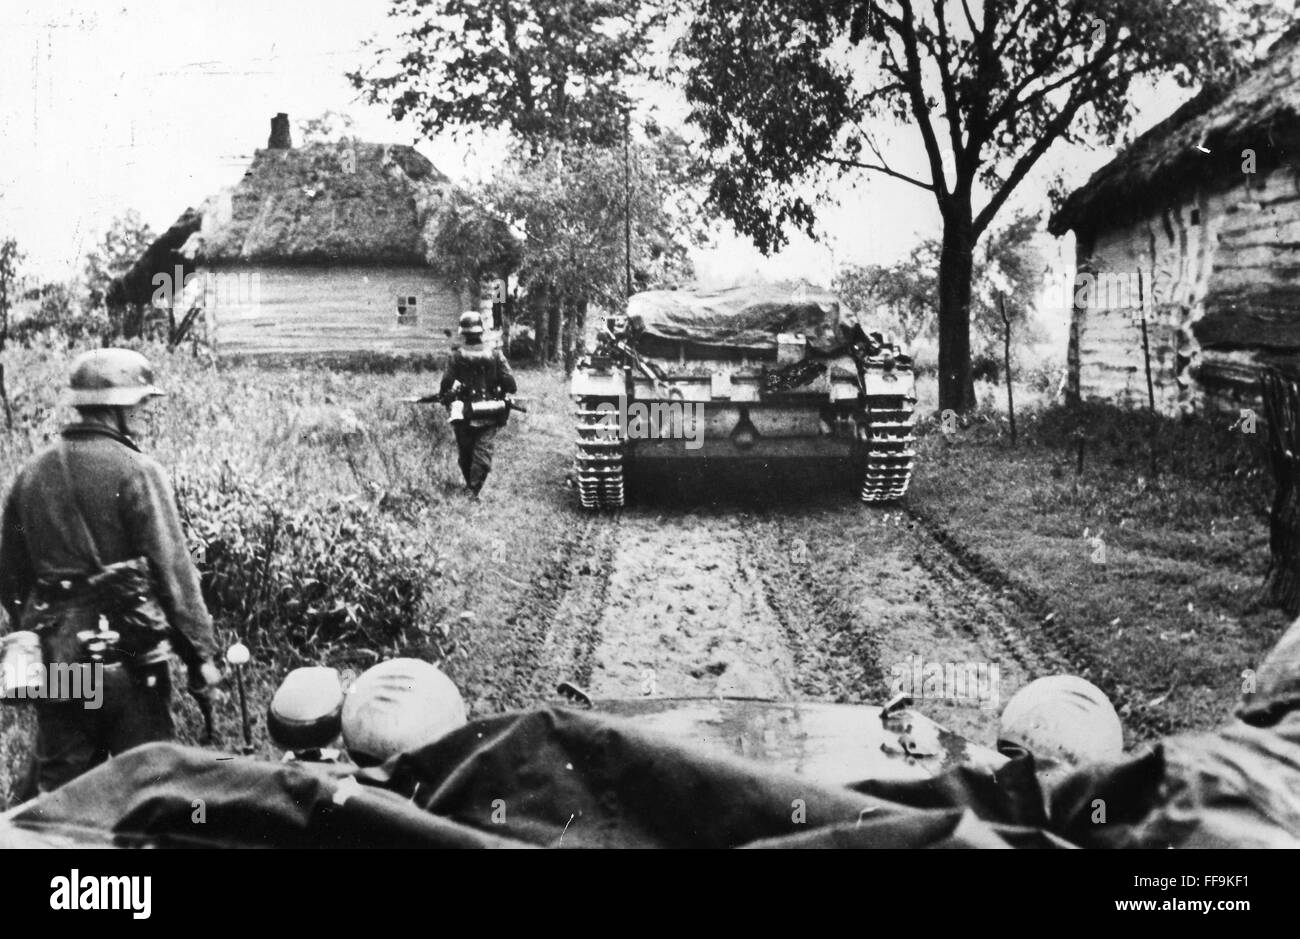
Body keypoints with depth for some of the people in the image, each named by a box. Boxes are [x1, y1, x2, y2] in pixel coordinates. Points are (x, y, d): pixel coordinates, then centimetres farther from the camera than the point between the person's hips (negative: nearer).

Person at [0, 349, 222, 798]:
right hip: (127, 655, -5)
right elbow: (172, 569, -14)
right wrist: (201, 652, -9)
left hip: (55, 656, 6)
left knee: (56, 780, 14)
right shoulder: (136, 471, -12)